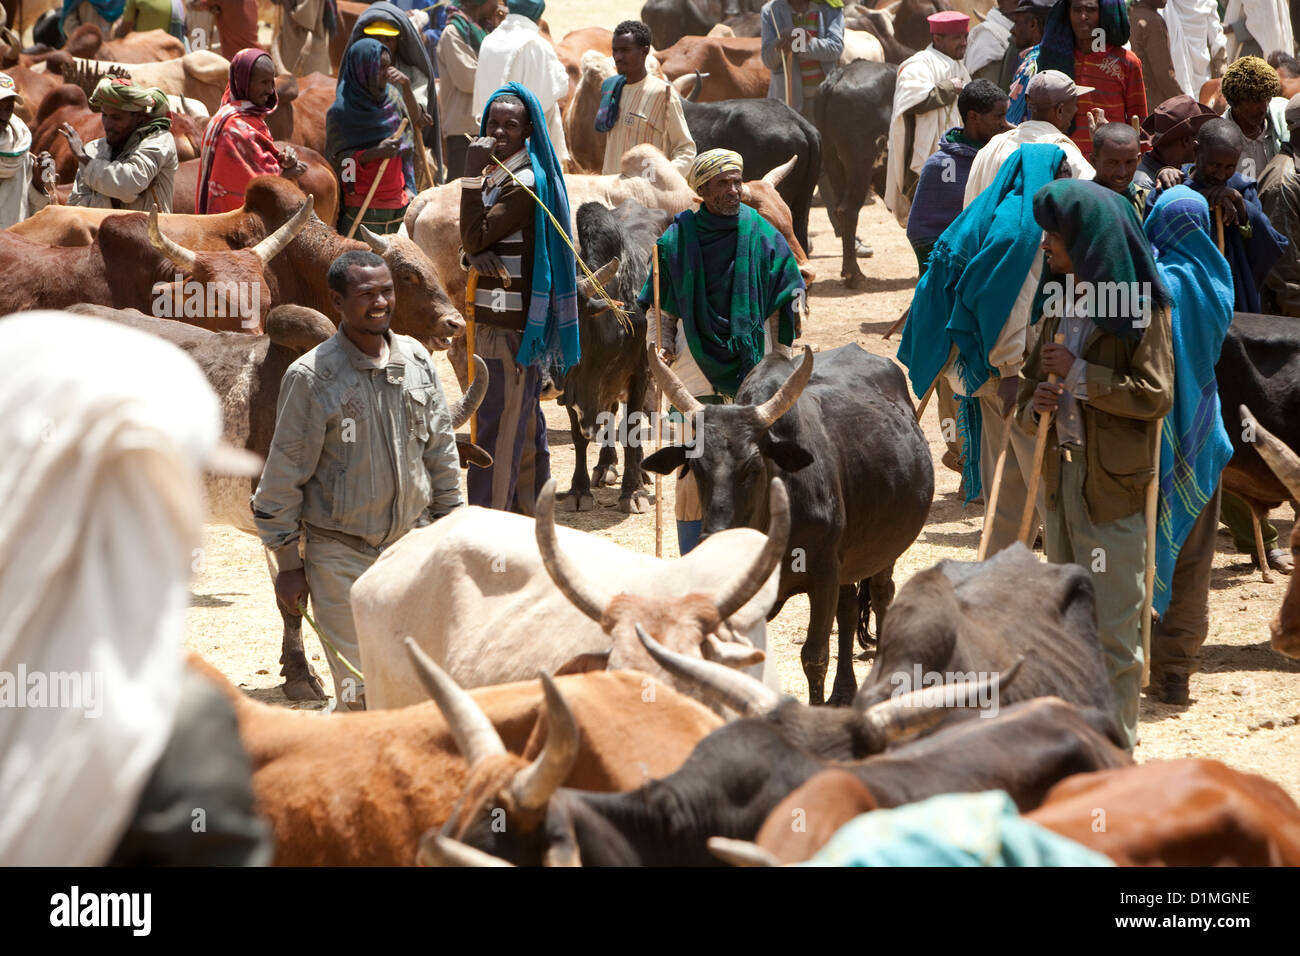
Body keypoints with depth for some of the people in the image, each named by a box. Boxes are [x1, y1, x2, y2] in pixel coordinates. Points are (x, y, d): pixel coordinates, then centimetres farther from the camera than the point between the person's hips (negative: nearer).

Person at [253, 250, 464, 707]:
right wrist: (287, 561, -6)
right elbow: (284, 472, -7)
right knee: (360, 690, -3)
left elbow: (441, 451, 14)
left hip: (411, 545, 4)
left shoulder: (416, 360, 3)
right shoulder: (311, 376, -12)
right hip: (340, 556, -4)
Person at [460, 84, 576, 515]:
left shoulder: (526, 182, -14)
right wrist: (475, 255, -11)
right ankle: (529, 510, 29)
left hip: (511, 324, -10)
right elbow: (470, 240, 12)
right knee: (524, 423, 18)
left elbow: (476, 235, -19)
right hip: (495, 316, 10)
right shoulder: (496, 175, 15)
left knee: (498, 426, -9)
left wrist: (472, 173, -19)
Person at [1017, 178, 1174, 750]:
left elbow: (1155, 396, -16)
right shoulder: (1058, 302, 12)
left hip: (1114, 486, -7)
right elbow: (1033, 383, 18)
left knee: (1113, 624, -5)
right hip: (1059, 477, 7)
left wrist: (1078, 375, -16)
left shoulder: (1141, 306, -9)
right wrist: (1034, 408, -5)